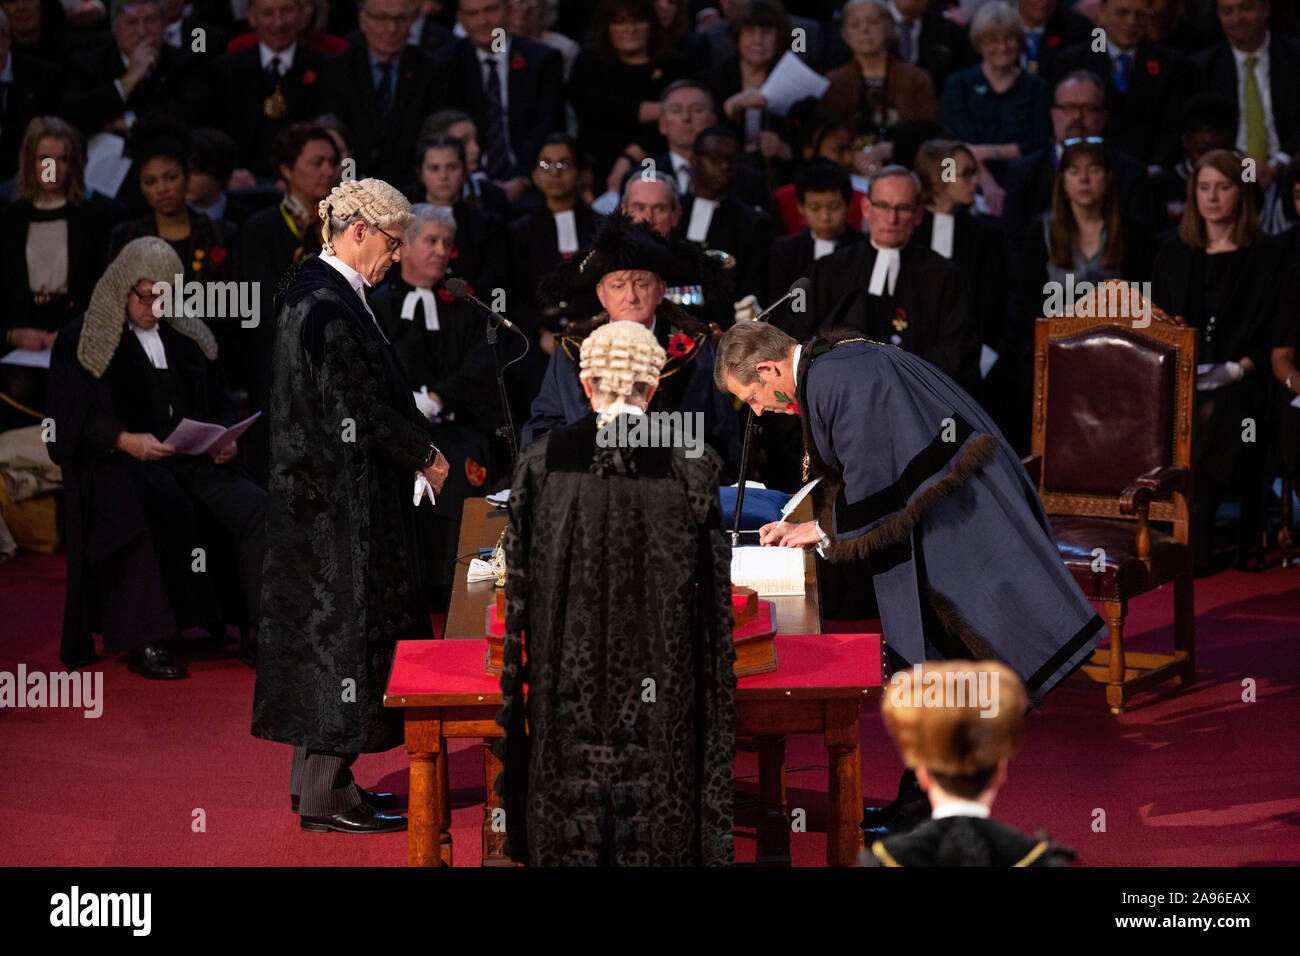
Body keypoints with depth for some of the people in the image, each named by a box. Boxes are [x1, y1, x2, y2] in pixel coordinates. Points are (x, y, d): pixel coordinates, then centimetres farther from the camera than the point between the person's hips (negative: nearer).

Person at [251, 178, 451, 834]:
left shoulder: (314, 291, 12)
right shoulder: (330, 305, -20)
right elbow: (358, 410, -22)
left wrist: (414, 442, 10)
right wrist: (426, 455, -9)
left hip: (318, 496, 11)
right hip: (339, 503, -11)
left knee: (322, 627, 14)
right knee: (345, 630, -4)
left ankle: (315, 777, 22)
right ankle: (326, 793, 1)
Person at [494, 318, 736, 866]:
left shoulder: (540, 462, -3)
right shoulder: (689, 469, -7)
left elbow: (517, 588, 1)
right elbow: (712, 598, -3)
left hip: (566, 684, 1)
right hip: (657, 692, -1)